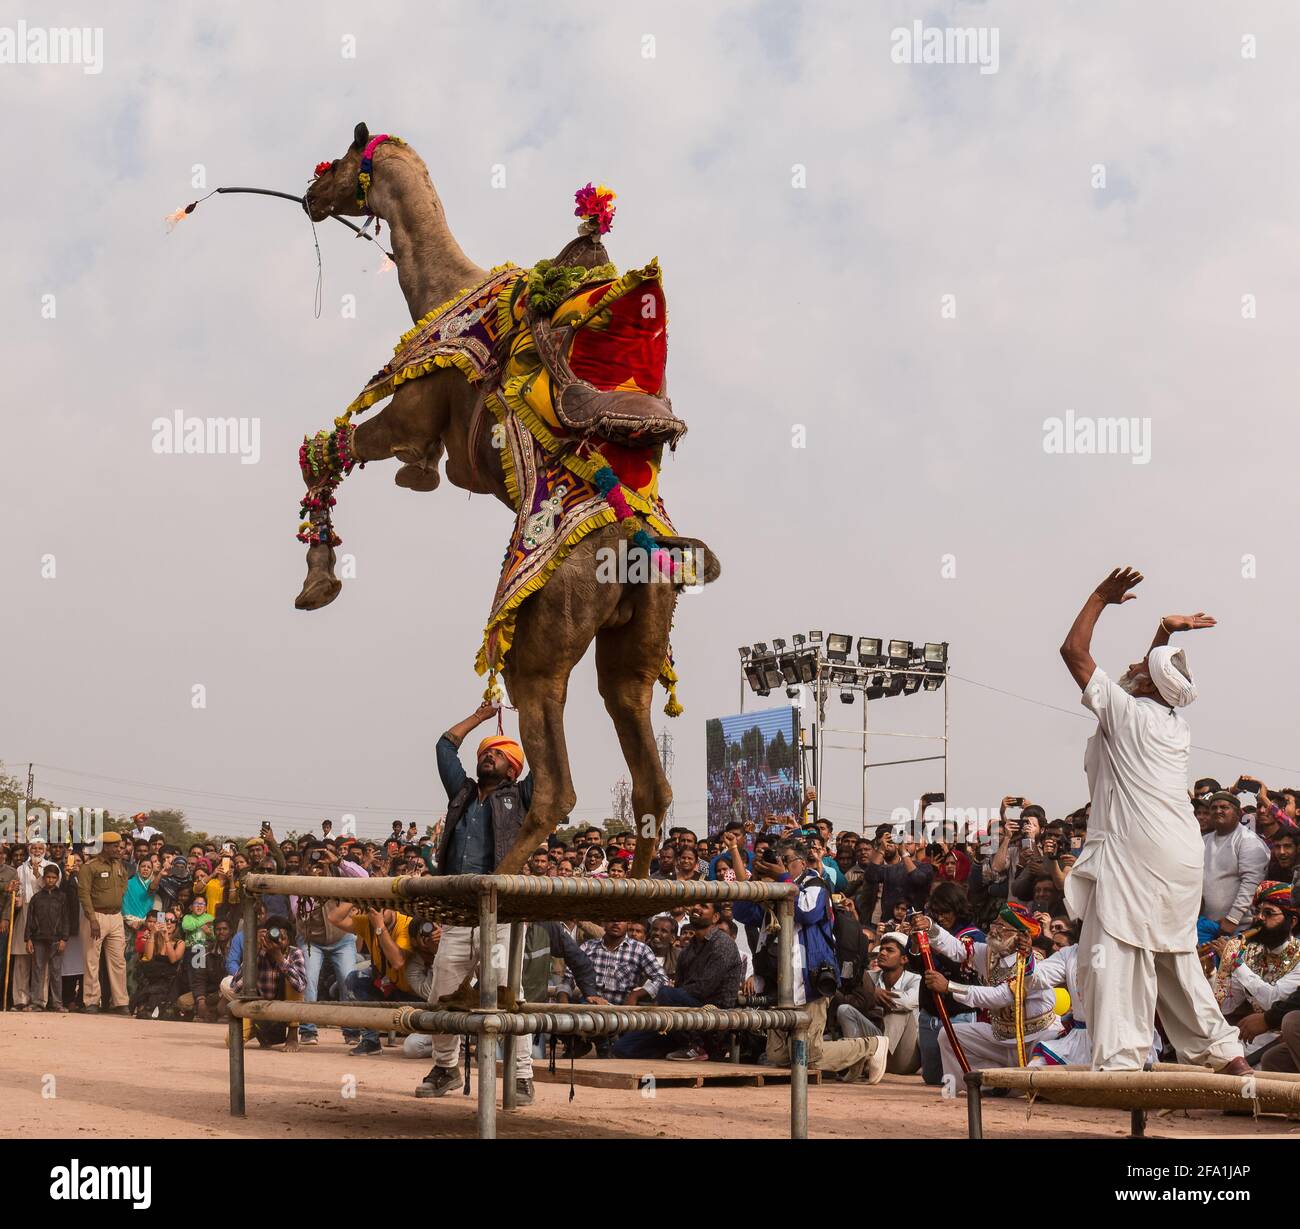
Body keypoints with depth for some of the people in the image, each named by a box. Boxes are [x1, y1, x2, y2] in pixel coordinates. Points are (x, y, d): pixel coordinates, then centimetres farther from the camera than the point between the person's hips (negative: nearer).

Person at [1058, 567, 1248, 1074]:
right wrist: (1166, 632, 34)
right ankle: (1223, 1050, 17)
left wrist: (1101, 598, 7)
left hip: (1132, 855, -8)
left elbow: (1074, 651, -2)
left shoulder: (1126, 712, -6)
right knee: (1176, 955, 16)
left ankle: (1119, 1058, -16)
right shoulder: (1173, 724, 13)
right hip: (1183, 856, 8)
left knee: (1117, 953, -9)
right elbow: (1155, 680, 36)